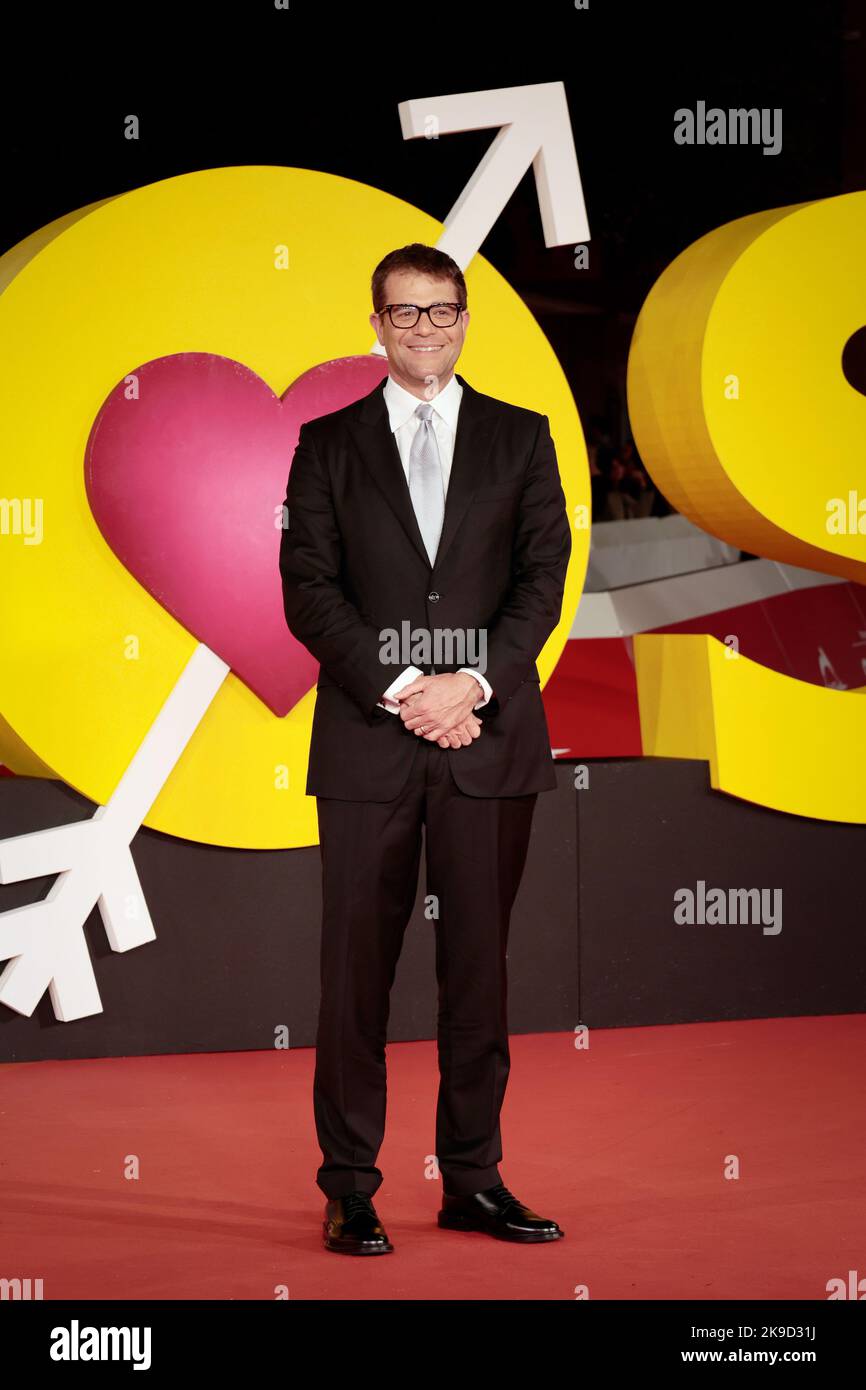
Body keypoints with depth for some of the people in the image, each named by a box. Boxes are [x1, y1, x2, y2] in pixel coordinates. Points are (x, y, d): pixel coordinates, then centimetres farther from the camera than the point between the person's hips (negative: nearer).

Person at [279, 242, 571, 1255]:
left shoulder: (521, 438, 11)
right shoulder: (329, 444, 8)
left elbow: (543, 579, 2)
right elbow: (308, 591, 0)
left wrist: (470, 684, -12)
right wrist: (400, 689, -12)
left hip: (489, 738, 1)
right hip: (367, 738, -1)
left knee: (478, 963, 4)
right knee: (356, 966, -1)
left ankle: (473, 1180, 12)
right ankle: (349, 1189, 6)